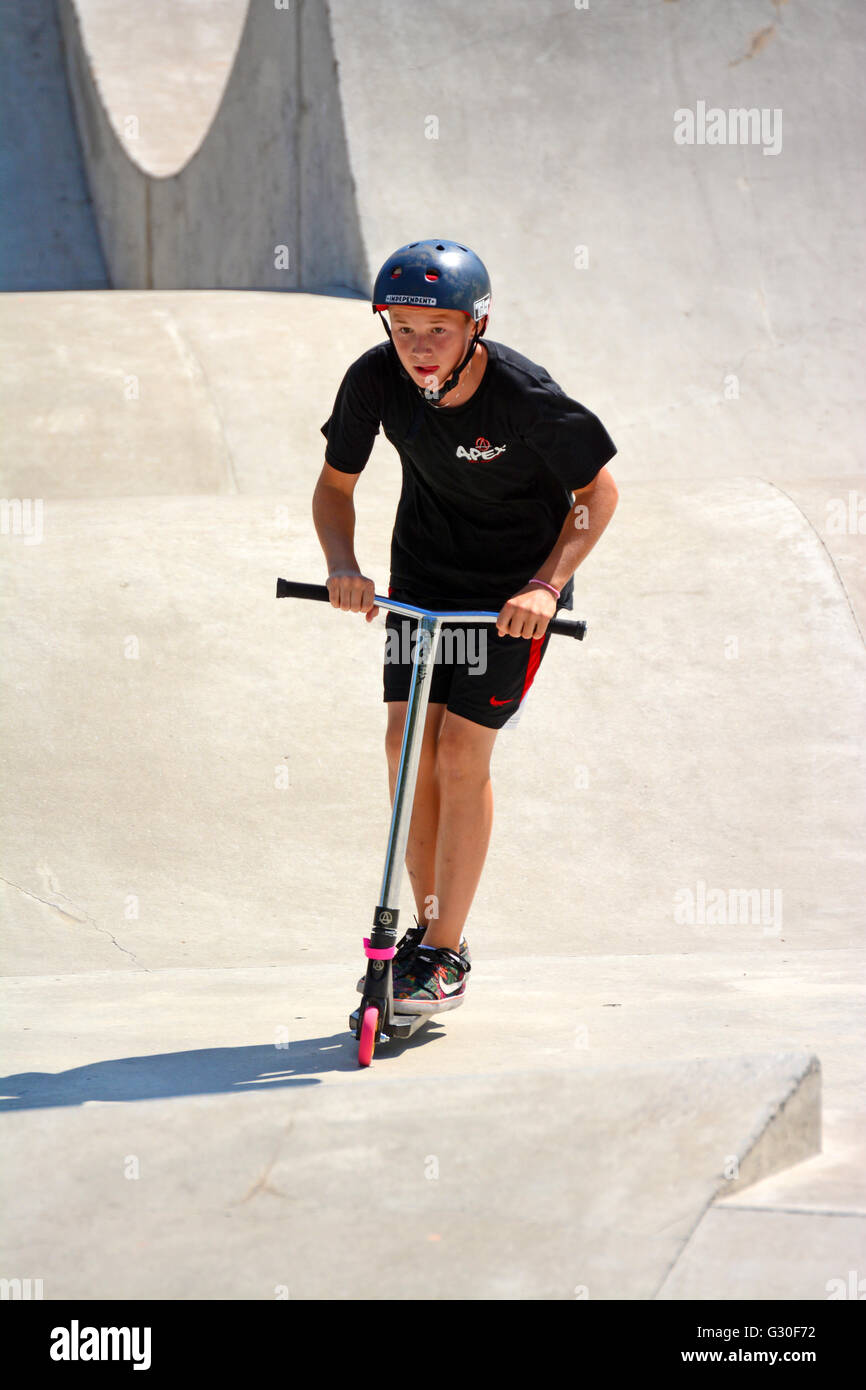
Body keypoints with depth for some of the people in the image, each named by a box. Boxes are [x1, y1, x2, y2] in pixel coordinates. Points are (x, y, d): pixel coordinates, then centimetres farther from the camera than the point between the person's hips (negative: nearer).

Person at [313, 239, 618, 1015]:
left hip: (514, 585, -4)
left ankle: (446, 954, 0)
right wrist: (343, 566, -20)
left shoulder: (525, 398, -29)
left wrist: (545, 585, -26)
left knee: (461, 749, -10)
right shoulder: (376, 380, -18)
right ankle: (428, 925, 14)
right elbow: (335, 485, -2)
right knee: (407, 741, -3)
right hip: (422, 572, 4)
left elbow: (599, 492, -15)